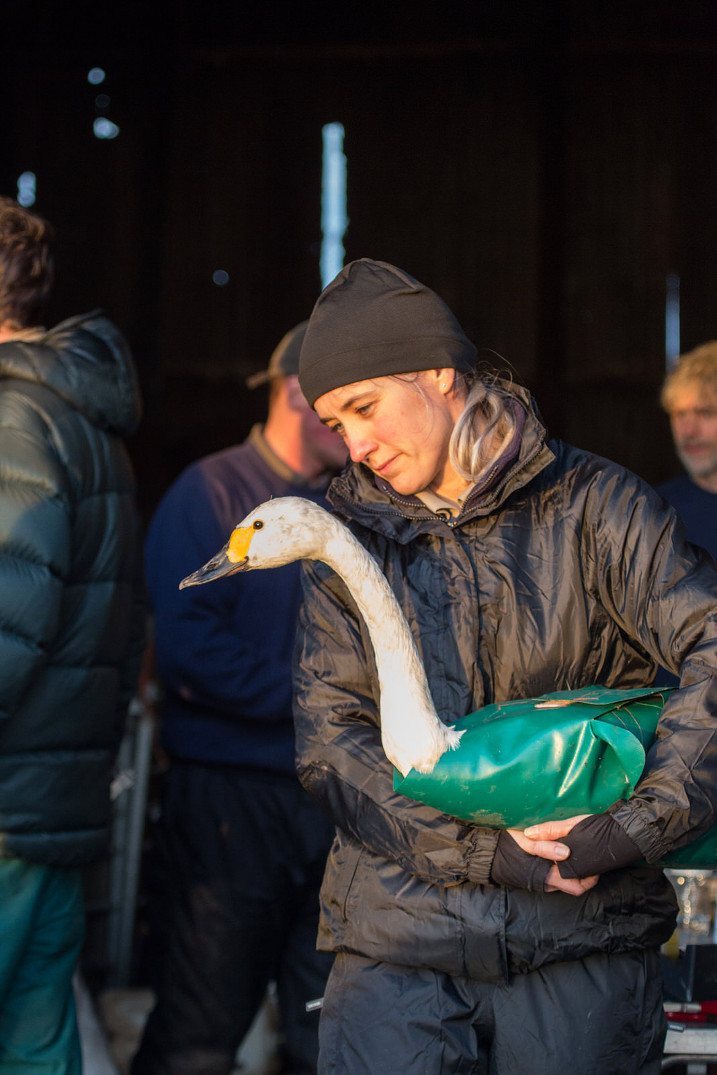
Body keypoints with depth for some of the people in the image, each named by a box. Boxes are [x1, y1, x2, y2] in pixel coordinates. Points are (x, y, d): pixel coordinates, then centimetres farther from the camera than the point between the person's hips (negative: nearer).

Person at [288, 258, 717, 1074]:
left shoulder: (589, 507, 2)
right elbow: (328, 744, 1)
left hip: (579, 944, -2)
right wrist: (481, 849, -12)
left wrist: (636, 826, -20)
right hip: (397, 936, 2)